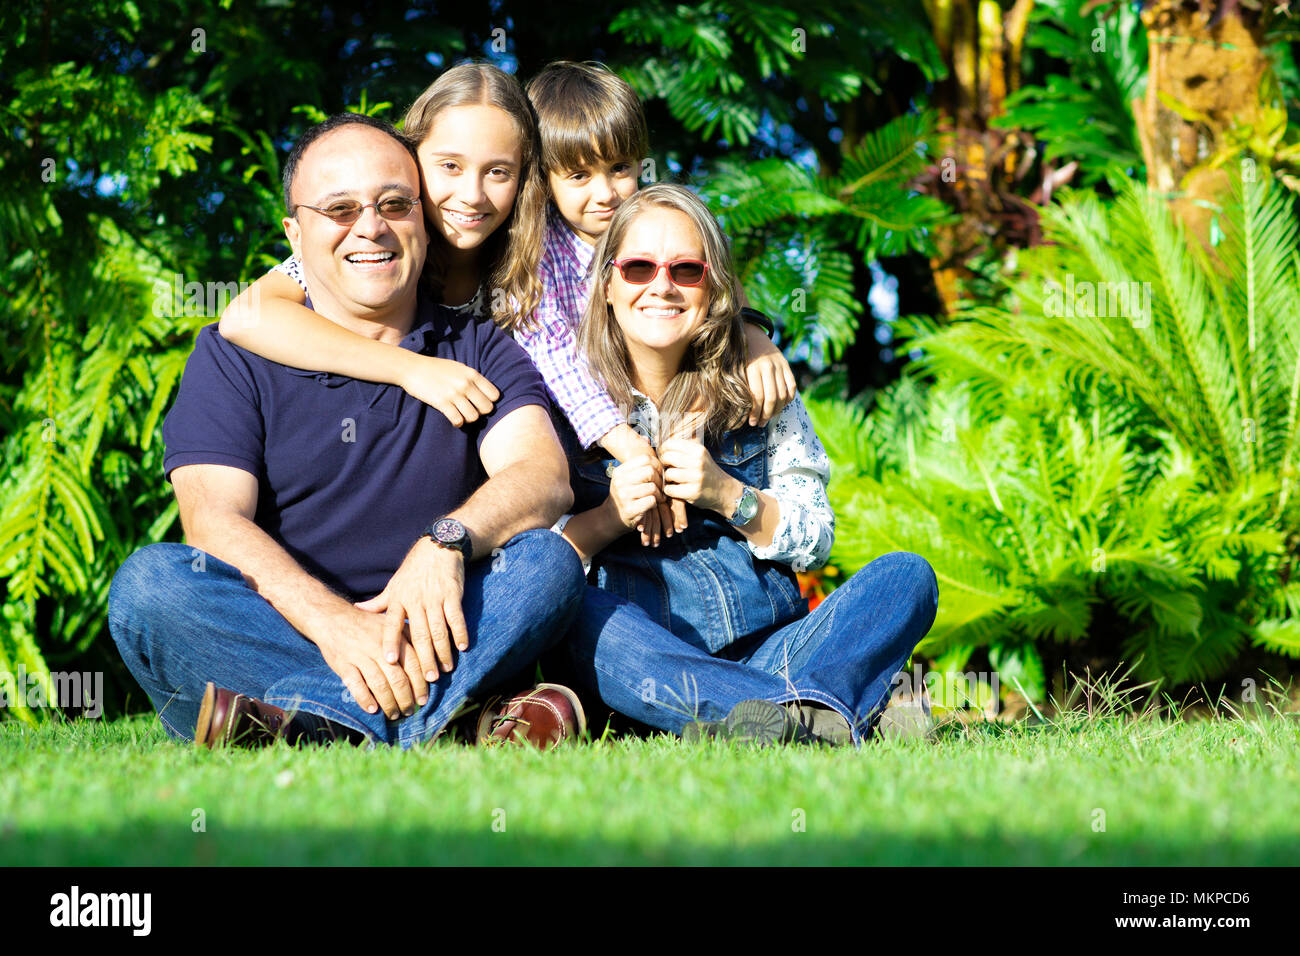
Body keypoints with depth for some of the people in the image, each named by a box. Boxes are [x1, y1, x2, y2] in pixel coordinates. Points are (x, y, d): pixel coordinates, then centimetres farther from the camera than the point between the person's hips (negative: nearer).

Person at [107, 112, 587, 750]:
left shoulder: (481, 351, 13)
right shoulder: (232, 356, 8)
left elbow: (544, 478, -6)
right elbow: (214, 522, -8)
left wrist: (446, 541, -30)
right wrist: (334, 621, -27)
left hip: (428, 644, 1)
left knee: (547, 560, -25)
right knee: (148, 583, -28)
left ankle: (306, 721, -40)